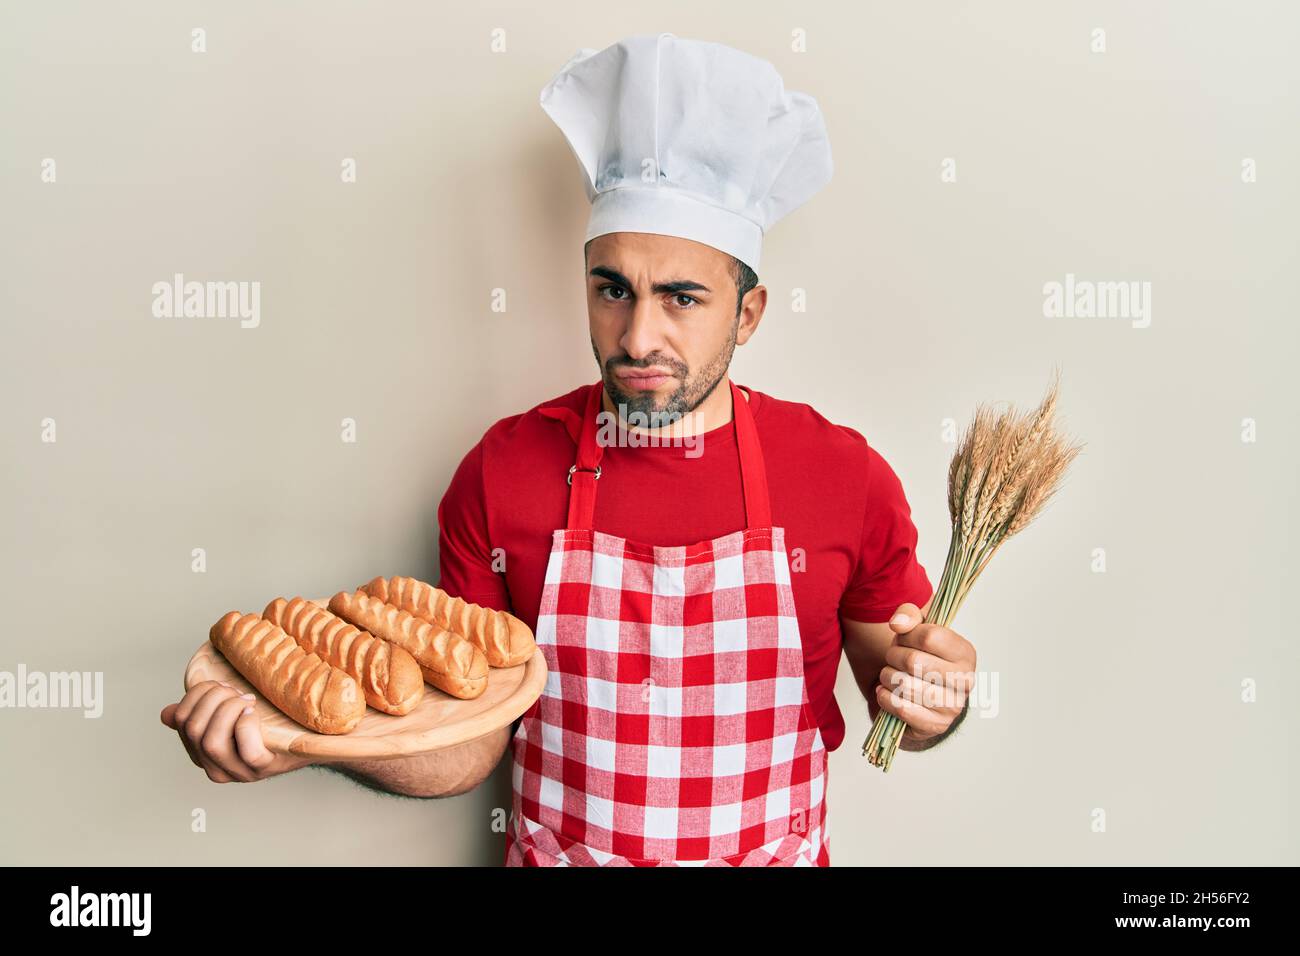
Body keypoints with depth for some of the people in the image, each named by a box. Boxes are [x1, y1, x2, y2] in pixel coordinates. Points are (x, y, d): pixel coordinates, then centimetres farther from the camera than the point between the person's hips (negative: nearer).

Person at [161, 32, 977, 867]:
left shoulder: (847, 477, -15)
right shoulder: (502, 473, -13)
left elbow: (899, 713, -1)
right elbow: (471, 747, -8)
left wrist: (935, 696, -22)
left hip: (777, 850, 1)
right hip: (555, 849, 0)